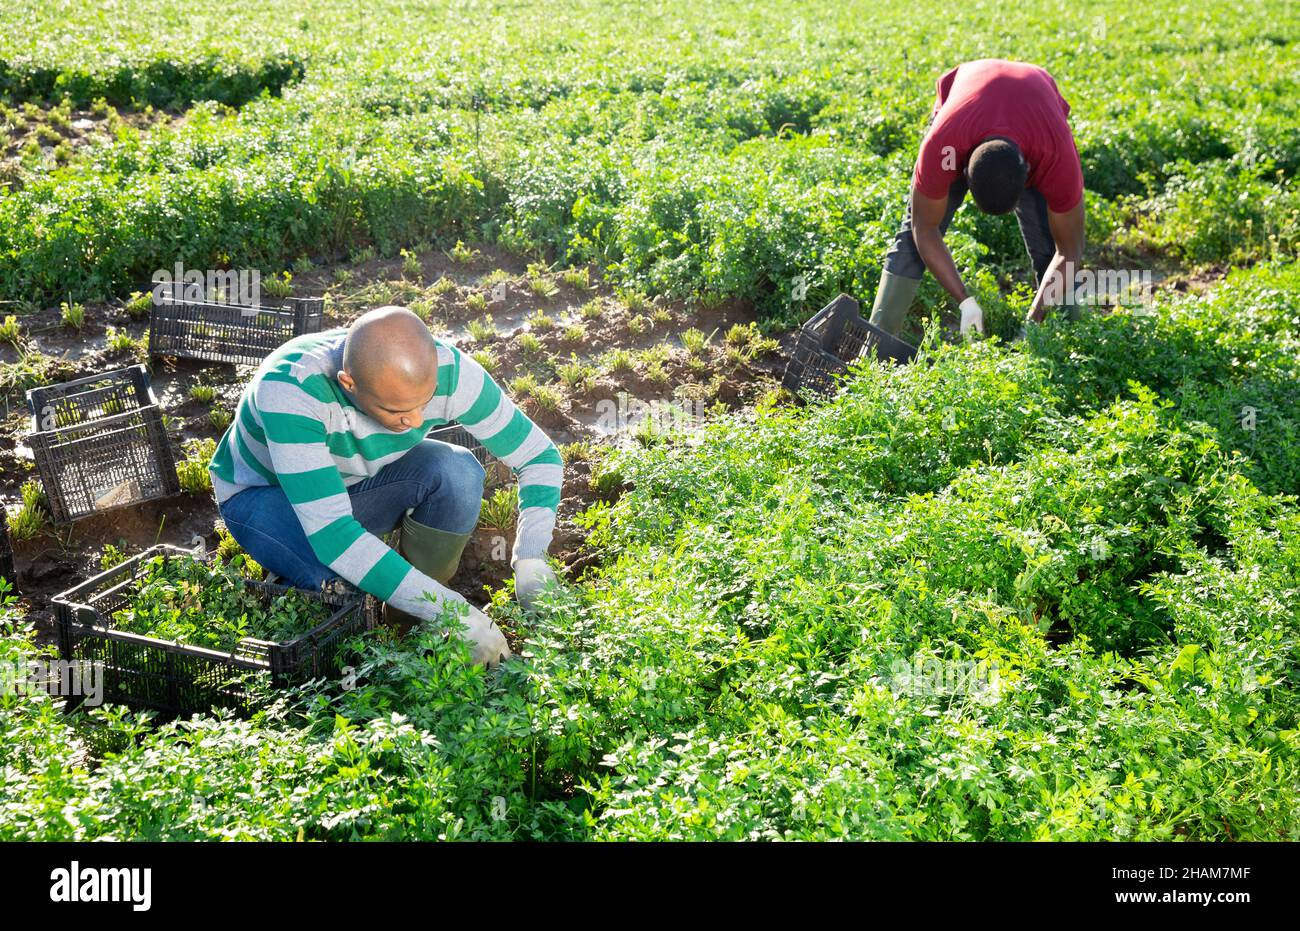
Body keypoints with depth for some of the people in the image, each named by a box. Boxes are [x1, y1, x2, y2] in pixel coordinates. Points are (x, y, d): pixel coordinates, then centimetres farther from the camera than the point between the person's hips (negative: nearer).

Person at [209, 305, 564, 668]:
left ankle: (410, 623, -7)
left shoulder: (446, 370, -28)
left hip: (358, 483, 4)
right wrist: (455, 612, -46)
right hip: (263, 493, -3)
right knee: (343, 579, -35)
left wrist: (530, 563, -31)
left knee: (457, 472, -27)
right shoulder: (291, 387, -39)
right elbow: (331, 536, -45)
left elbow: (542, 456, -16)